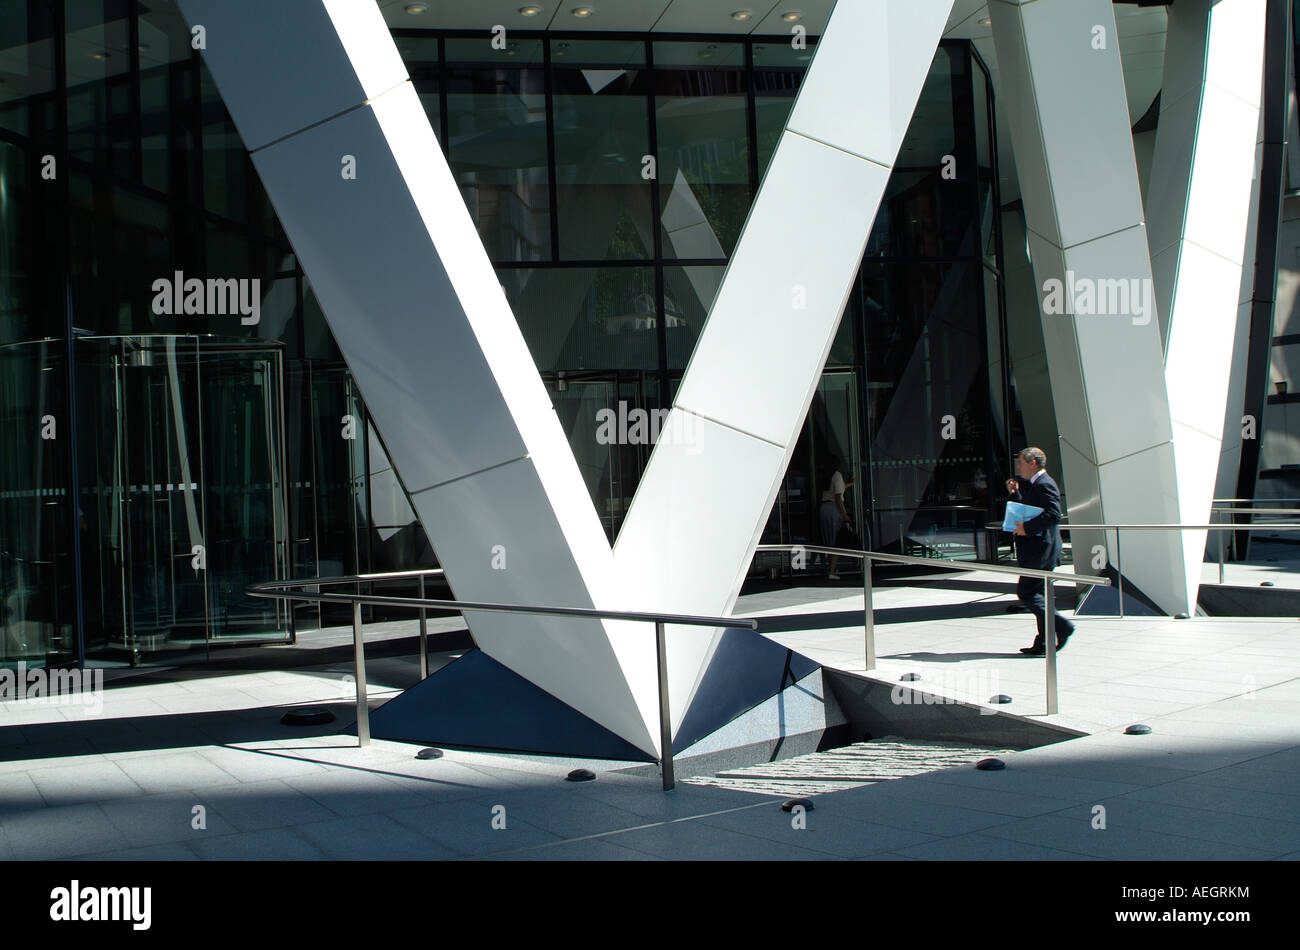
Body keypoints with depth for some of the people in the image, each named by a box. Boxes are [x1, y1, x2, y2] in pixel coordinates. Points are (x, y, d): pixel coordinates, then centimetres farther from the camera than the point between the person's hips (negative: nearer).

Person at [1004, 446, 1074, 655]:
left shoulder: (1044, 485, -15)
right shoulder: (1034, 485, 18)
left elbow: (1054, 515, -25)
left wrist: (1027, 527, -24)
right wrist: (1014, 493, 13)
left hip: (1040, 549, -11)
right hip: (1037, 550, 11)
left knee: (1026, 592, -9)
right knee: (1036, 593, 11)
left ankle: (1061, 626, -7)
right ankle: (1043, 643, 13)